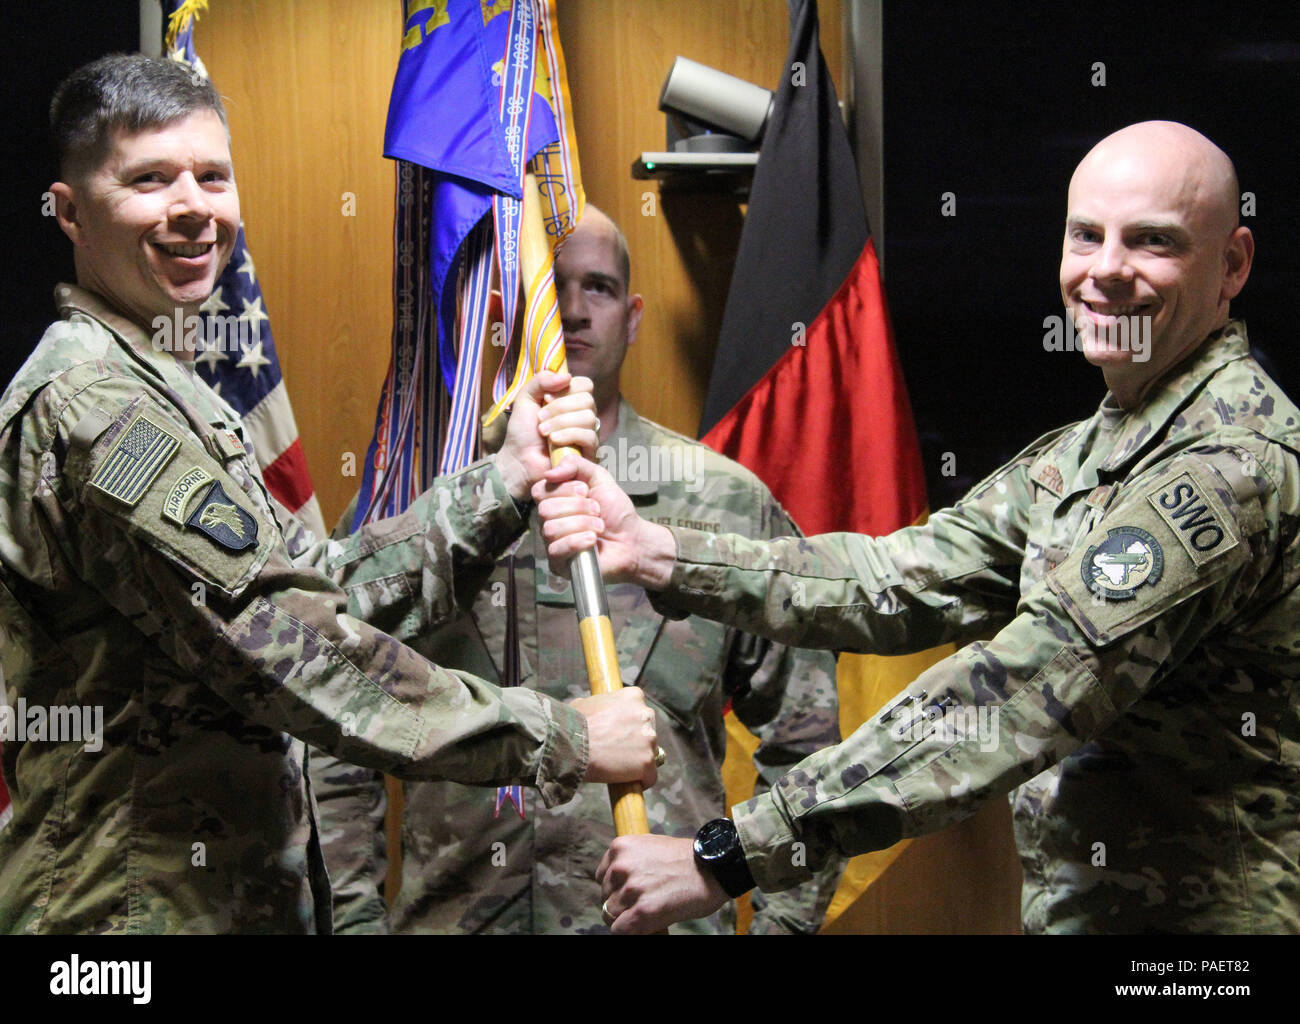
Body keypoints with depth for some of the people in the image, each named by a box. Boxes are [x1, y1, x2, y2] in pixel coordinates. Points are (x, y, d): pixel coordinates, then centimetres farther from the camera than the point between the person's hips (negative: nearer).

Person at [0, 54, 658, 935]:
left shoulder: (162, 395, 17)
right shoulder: (93, 404, -17)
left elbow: (334, 586, 12)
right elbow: (293, 652, -22)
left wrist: (505, 481, 2)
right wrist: (562, 738, -17)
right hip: (147, 906, -9)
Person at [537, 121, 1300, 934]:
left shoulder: (1228, 458, -20)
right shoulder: (1091, 450, 11)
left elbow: (1021, 700, -27)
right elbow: (907, 581, 4)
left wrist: (726, 857, -28)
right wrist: (653, 551, -7)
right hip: (1077, 906, 8)